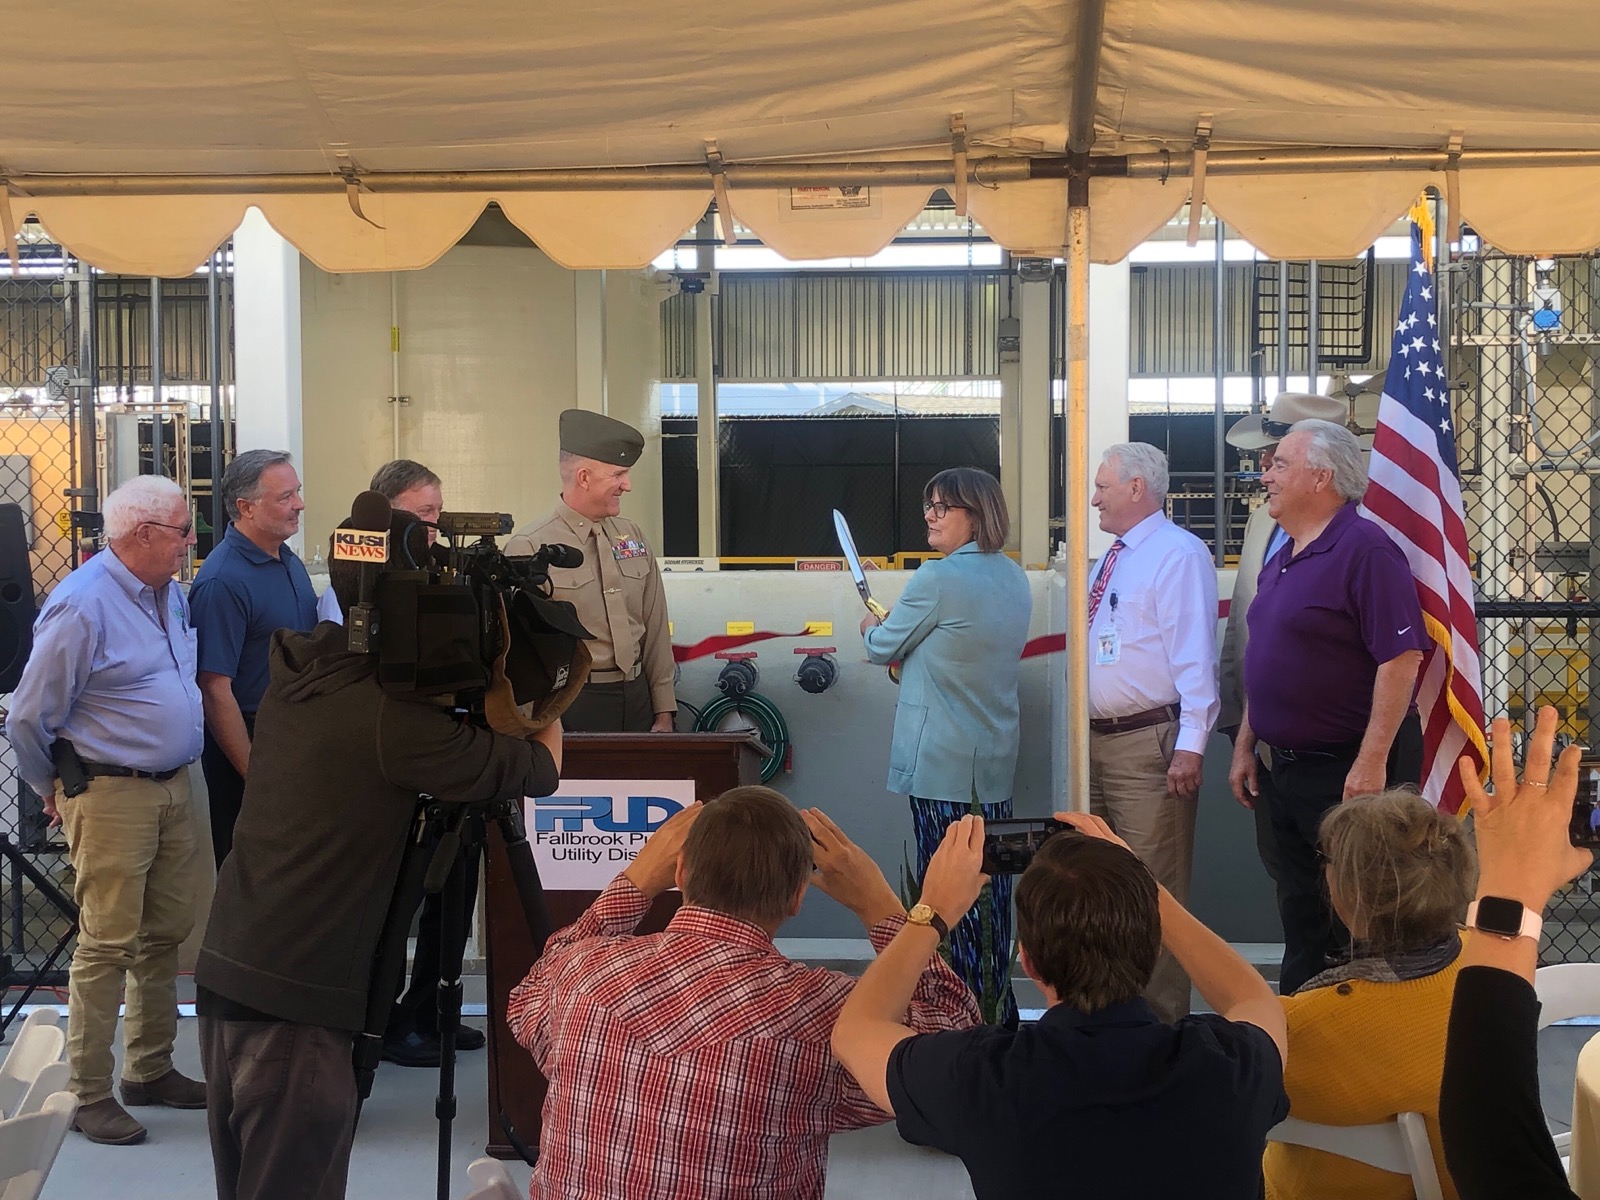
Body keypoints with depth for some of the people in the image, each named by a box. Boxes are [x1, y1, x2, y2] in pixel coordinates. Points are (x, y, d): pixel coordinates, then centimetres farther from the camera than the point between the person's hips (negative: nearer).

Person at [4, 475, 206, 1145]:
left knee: (165, 935, 14)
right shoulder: (83, 605, -17)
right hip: (111, 798, -8)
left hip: (172, 789, 8)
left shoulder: (171, 595, 9)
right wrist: (56, 791, 1)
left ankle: (151, 1070, 26)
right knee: (108, 946, -3)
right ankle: (90, 1095, 6)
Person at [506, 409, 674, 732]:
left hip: (637, 697, 5)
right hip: (570, 704, -5)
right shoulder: (529, 549, -9)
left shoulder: (634, 538, 9)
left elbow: (656, 631, 11)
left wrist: (664, 712, 8)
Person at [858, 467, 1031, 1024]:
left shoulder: (937, 579, -16)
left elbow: (883, 647, -2)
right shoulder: (1014, 579, 10)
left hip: (942, 763, -8)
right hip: (996, 763, 8)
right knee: (989, 885, 13)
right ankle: (998, 1010, 21)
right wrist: (909, 645, 24)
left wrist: (871, 628, 19)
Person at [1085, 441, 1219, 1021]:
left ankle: (1160, 1021, 2)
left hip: (1150, 742, -9)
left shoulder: (1178, 554, -9)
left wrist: (1191, 745, -21)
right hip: (1095, 738, 9)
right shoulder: (1106, 563, 19)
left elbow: (1195, 656, -15)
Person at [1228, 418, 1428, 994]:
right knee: (1301, 919, 16)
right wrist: (1245, 746, 18)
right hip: (1290, 767, 9)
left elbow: (1400, 659, -21)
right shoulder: (1281, 560, 14)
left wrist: (1372, 761, -23)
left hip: (1352, 770, -9)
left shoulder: (1364, 549, -15)